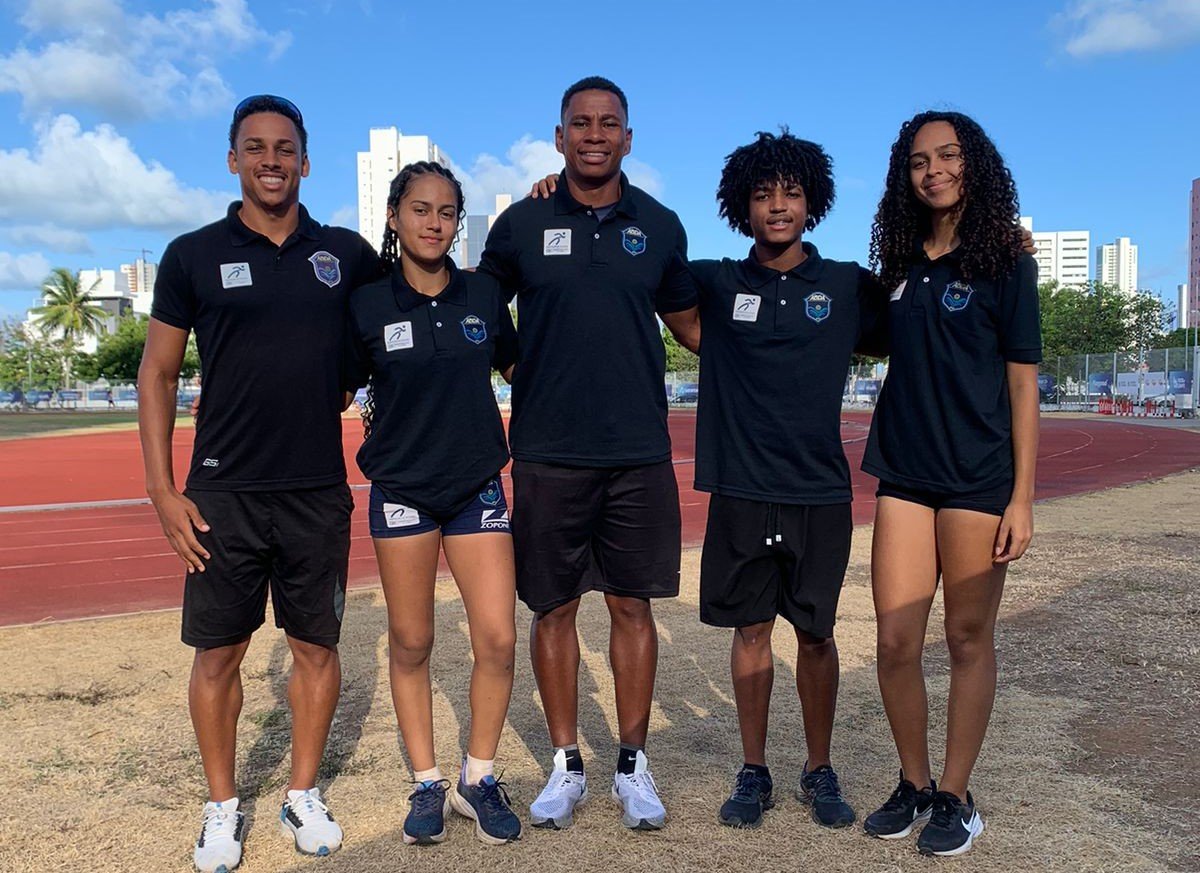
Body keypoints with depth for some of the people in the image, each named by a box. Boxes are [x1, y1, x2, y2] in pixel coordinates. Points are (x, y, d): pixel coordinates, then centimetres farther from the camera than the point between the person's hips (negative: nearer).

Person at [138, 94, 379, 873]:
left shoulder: (347, 254, 4)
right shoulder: (194, 255, 0)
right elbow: (158, 373, 2)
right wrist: (162, 491, -5)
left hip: (319, 492, 2)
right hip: (223, 493, -1)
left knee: (317, 646, 10)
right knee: (218, 653, 6)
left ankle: (304, 793, 28)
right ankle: (223, 806, 25)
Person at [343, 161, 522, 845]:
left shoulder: (485, 294, 2)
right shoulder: (366, 304, -3)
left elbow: (518, 366, 17)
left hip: (478, 487, 1)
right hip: (400, 489, -1)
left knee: (498, 640, -4)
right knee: (411, 645, 7)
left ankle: (479, 778, 17)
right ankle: (428, 784, 24)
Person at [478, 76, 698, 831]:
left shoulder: (659, 225, 6)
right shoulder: (522, 223, 2)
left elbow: (688, 319, 17)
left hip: (640, 452, 1)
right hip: (548, 452, 0)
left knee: (633, 606, 7)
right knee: (553, 607, 7)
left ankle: (633, 763, 22)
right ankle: (567, 764, 22)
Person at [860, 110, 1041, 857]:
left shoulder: (1004, 262, -1)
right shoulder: (901, 264, 11)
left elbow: (1022, 382, -4)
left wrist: (1022, 496, -9)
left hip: (979, 478, -4)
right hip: (905, 475, 4)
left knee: (969, 639, 4)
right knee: (896, 641, 1)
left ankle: (957, 797, 19)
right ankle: (914, 784, 21)